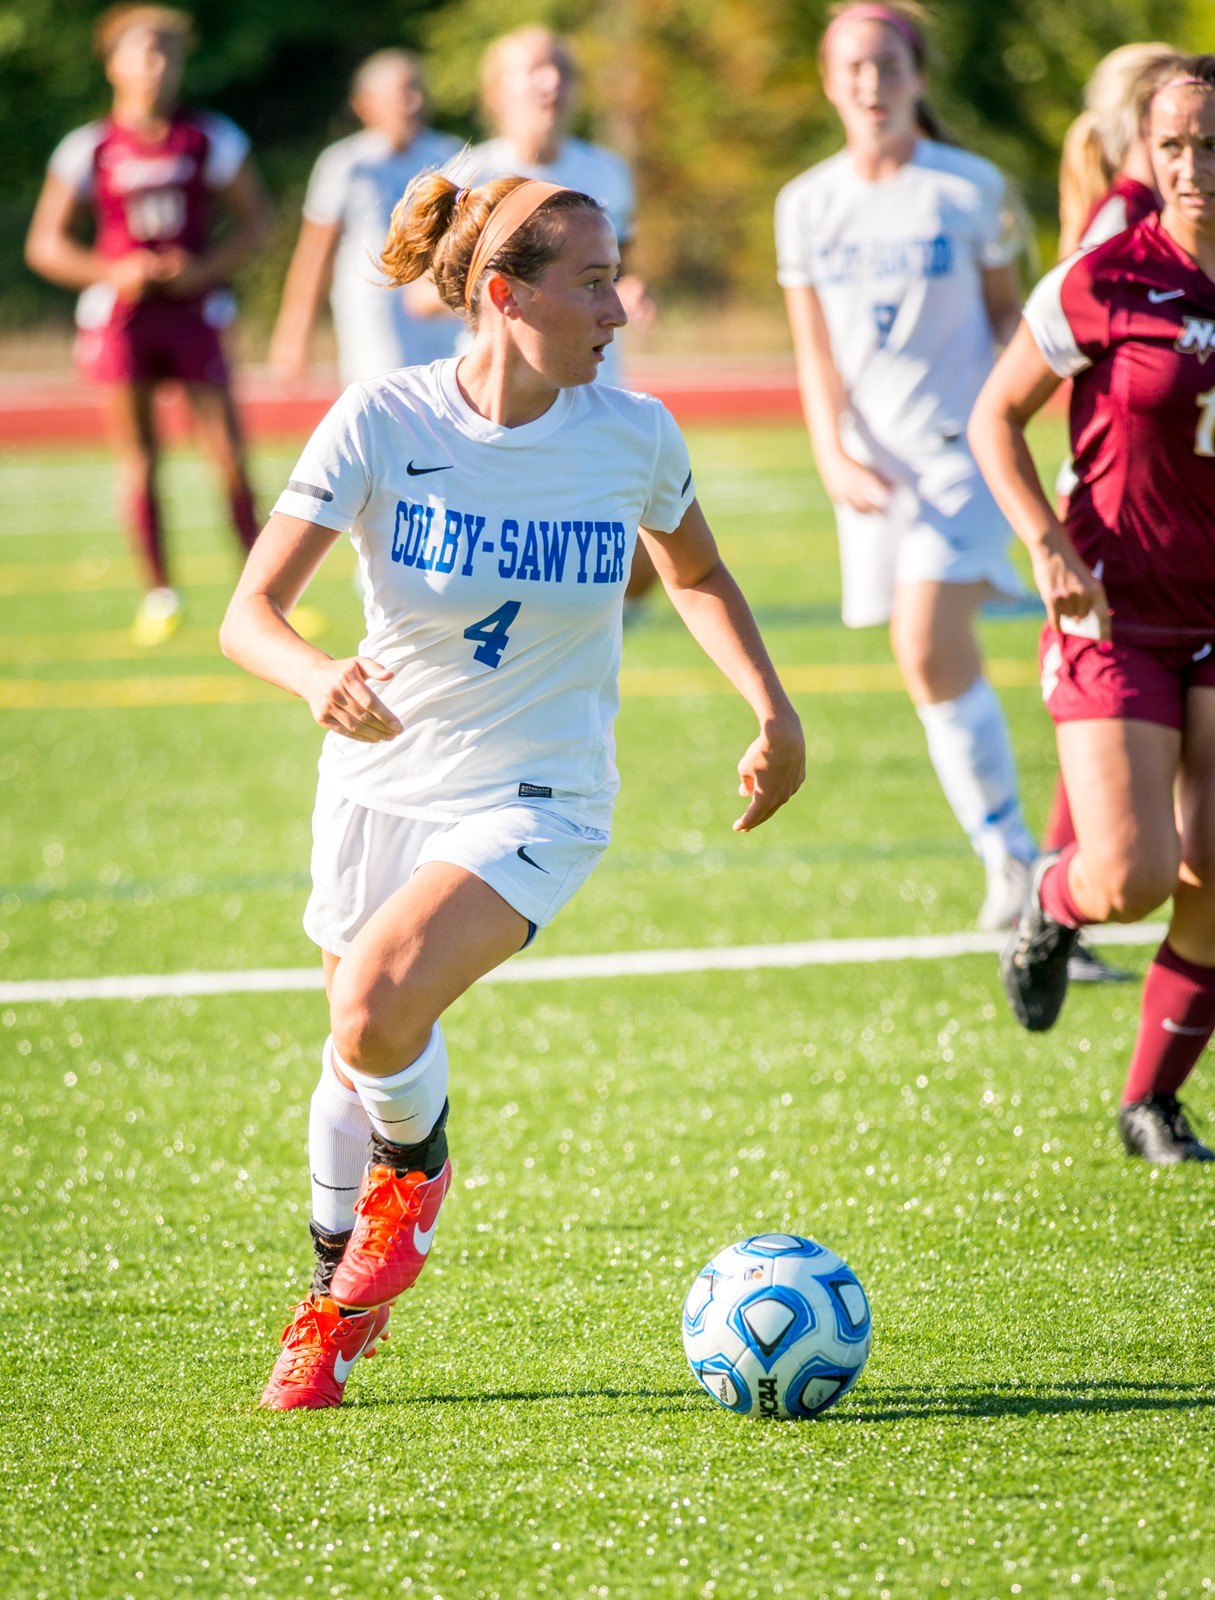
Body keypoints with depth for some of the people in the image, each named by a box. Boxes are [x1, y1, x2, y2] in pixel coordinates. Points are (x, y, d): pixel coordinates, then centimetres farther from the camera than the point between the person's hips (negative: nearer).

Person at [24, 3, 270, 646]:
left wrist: (204, 268, -7)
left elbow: (255, 221, 10)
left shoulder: (211, 140, 4)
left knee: (230, 456, -6)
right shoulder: (89, 149, 1)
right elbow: (45, 245, 4)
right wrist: (114, 273, -12)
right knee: (137, 462, 0)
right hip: (120, 314, 0)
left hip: (193, 309, 1)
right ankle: (158, 595, 10)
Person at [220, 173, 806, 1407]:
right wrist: (319, 678, -40)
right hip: (382, 779, 2)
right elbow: (249, 614, -19)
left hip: (536, 800, -2)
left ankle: (414, 1170, 9)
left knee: (375, 1007, -25)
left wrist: (773, 711, 2)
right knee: (357, 1056, 15)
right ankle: (335, 1301, 41)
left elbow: (695, 576, 12)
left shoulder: (633, 437, -11)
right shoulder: (382, 422, -16)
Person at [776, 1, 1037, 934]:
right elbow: (814, 351, 8)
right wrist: (836, 460, -5)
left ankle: (1006, 843, -7)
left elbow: (1006, 311, 8)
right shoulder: (808, 204, 6)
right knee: (934, 666, 5)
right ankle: (1007, 853, 15)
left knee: (929, 653, -18)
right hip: (871, 462, 4)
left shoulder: (972, 190, -2)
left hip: (959, 447, -4)